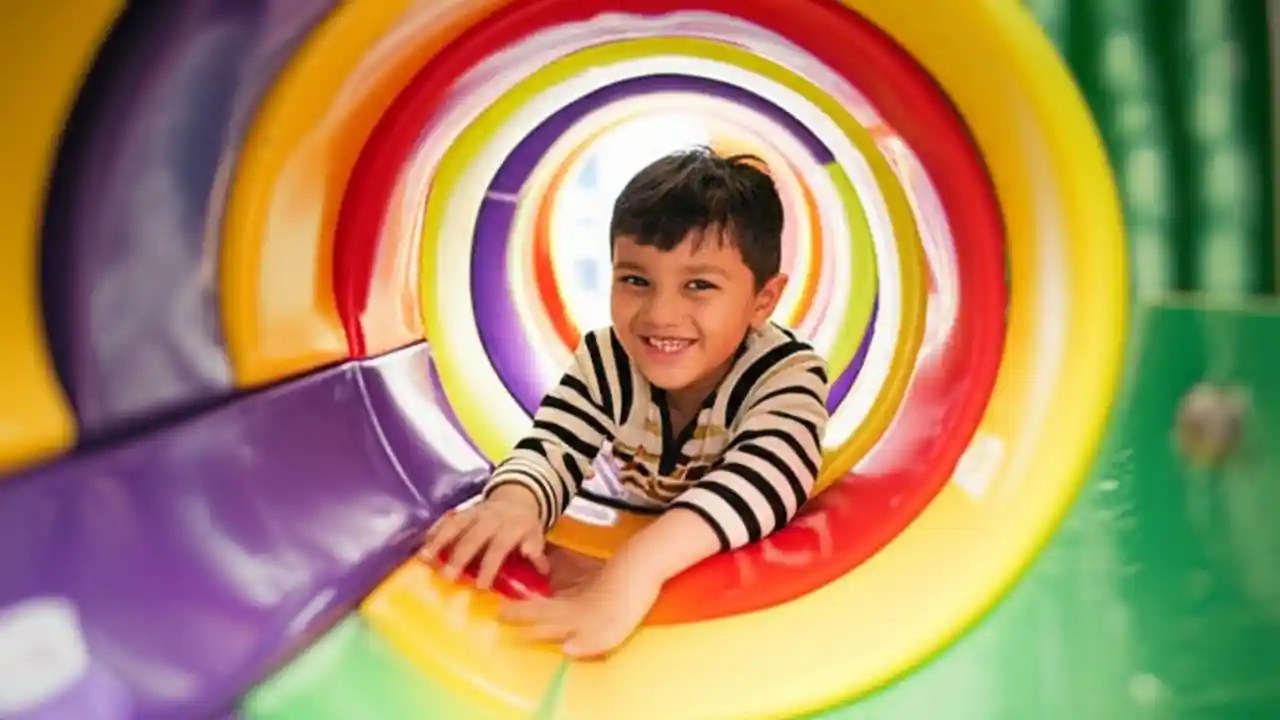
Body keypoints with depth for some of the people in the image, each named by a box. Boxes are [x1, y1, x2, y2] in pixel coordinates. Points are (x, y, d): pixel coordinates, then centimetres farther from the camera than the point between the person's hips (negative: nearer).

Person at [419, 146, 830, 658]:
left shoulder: (788, 374, -22)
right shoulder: (606, 359, -9)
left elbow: (767, 477, -39)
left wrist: (638, 564, -55)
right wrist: (514, 502, -41)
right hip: (627, 550, 4)